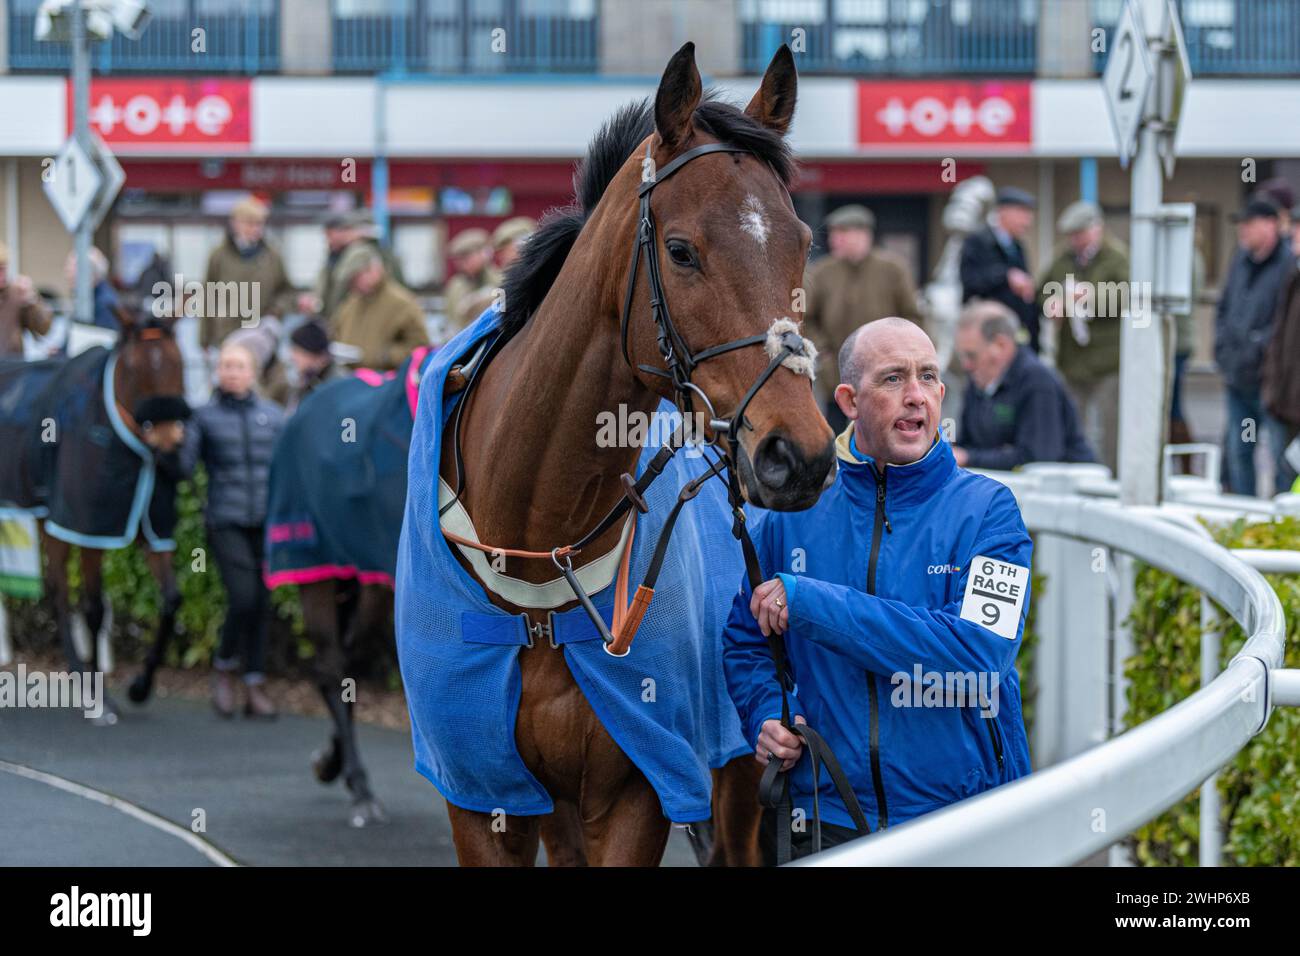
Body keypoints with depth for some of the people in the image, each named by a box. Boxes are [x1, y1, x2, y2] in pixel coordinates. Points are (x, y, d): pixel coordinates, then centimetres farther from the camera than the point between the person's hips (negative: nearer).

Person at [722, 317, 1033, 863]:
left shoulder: (987, 509, -7)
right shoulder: (793, 513, 3)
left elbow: (977, 650, -21)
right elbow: (745, 639, 15)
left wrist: (813, 604, -20)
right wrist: (767, 719, -8)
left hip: (958, 816, -2)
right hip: (821, 815, 2)